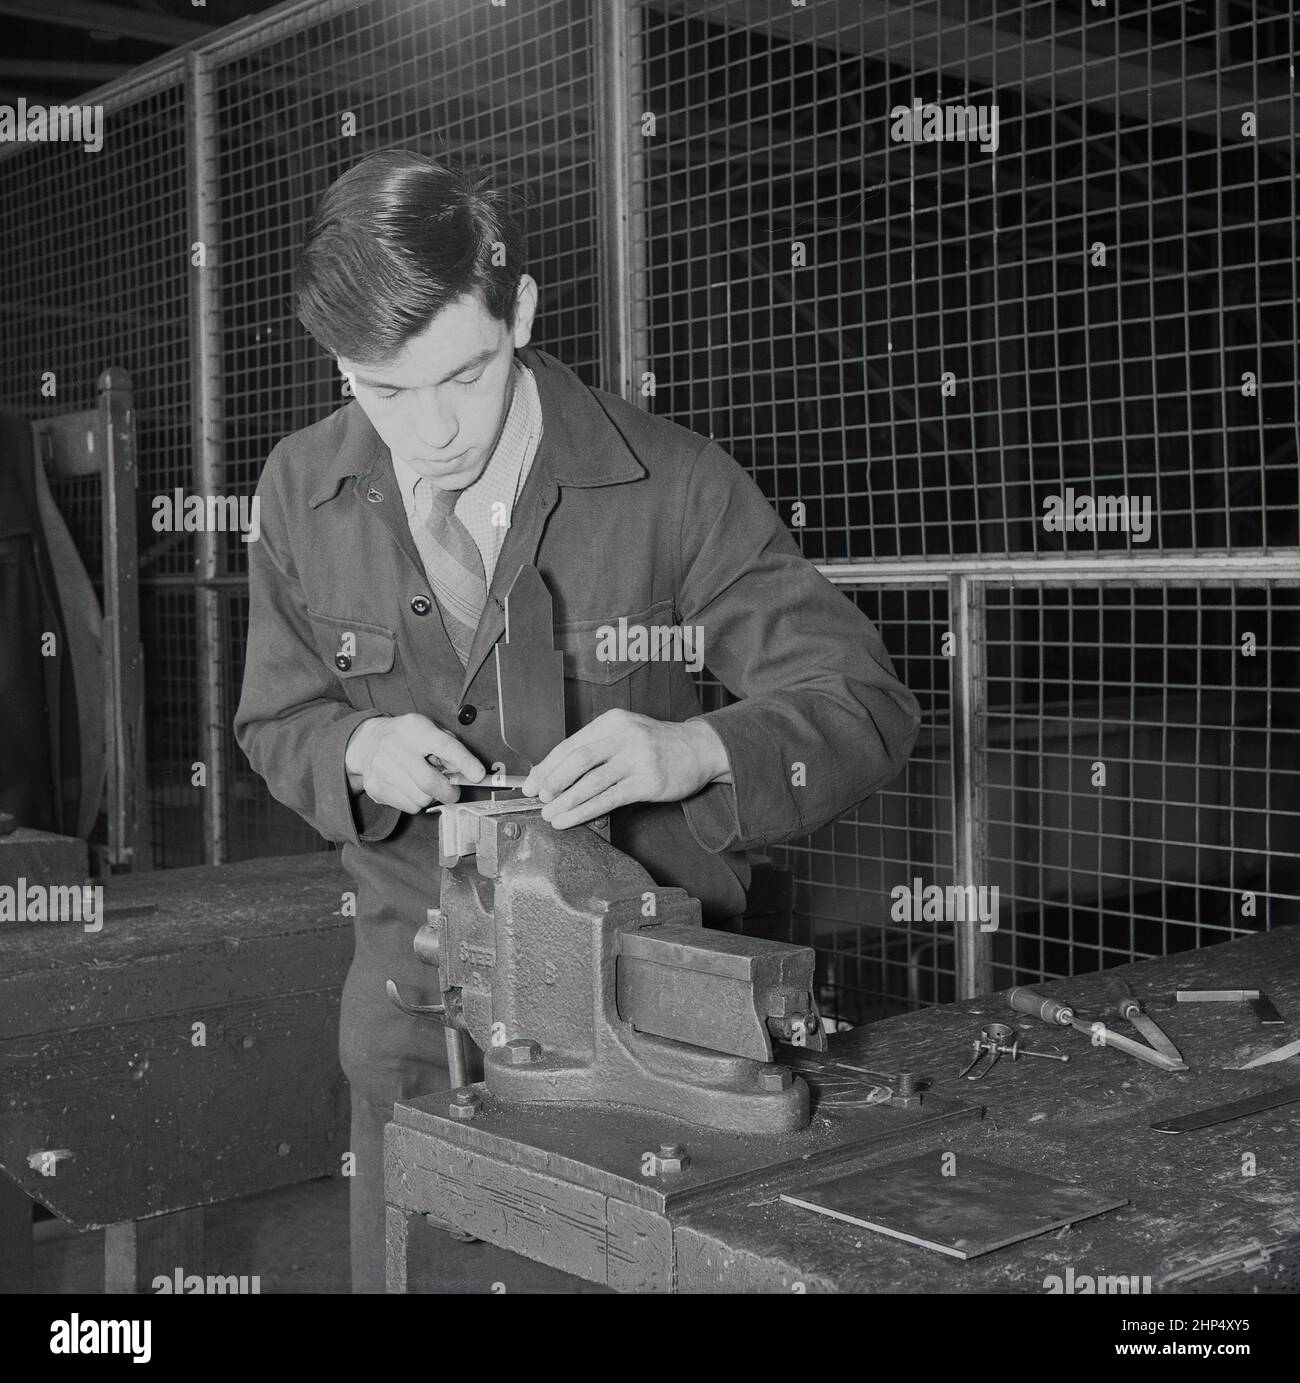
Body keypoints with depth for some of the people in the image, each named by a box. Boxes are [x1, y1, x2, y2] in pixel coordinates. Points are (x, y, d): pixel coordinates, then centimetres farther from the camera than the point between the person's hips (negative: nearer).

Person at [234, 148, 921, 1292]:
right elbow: (278, 723, 8)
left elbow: (867, 704, -13)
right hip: (420, 1002, 3)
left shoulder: (672, 487, -14)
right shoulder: (303, 491, -3)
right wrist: (359, 752, -16)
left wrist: (695, 750, -33)